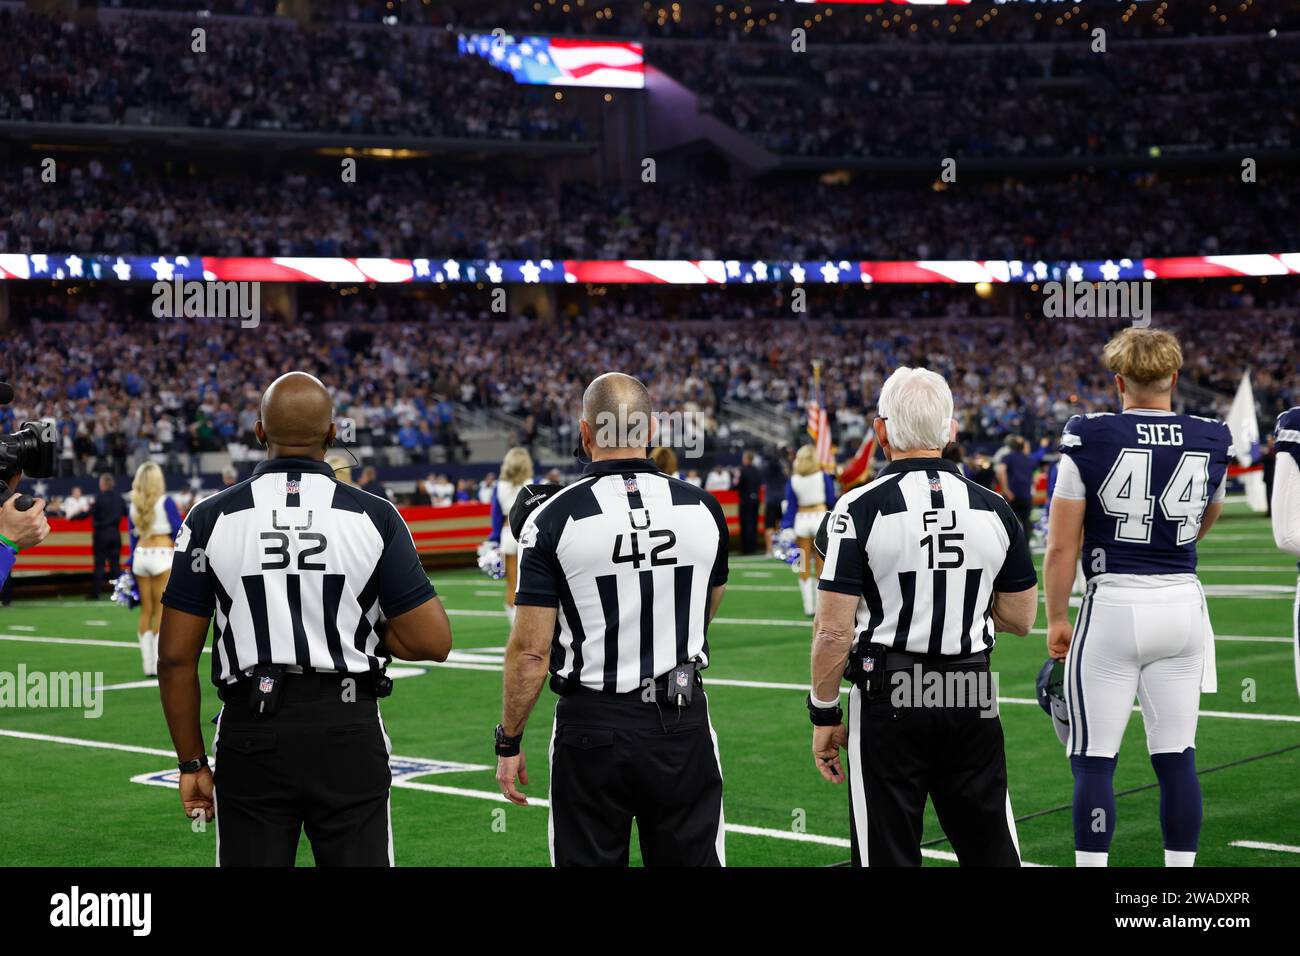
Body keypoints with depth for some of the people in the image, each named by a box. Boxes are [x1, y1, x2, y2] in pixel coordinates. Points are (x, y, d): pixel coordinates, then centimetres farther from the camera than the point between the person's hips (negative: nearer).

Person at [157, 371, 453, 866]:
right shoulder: (373, 518, -5)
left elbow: (176, 657, -2)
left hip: (252, 733, 1)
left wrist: (192, 762, 8)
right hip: (348, 731, 0)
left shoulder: (212, 518, -3)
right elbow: (432, 641, -7)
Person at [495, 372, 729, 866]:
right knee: (692, 857, 12)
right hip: (683, 721, 2)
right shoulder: (703, 509, -2)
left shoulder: (554, 518, -11)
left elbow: (531, 650, -10)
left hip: (593, 728, -2)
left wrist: (508, 741, 1)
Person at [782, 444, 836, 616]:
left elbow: (790, 507, -1)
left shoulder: (793, 481, 0)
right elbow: (831, 500, 3)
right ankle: (820, 605, 3)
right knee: (821, 566, 5)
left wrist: (786, 528, 1)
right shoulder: (823, 476, -4)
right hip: (820, 517, -1)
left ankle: (809, 606, 7)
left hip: (801, 520, 1)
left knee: (804, 568, 7)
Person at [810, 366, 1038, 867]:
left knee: (890, 853, 6)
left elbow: (835, 631, -12)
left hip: (888, 699, -3)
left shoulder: (860, 510, -10)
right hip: (972, 697, 3)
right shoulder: (993, 510, 1)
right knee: (992, 849, 13)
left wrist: (825, 715, 0)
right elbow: (1021, 620, 9)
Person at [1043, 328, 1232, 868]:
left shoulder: (1089, 439, -9)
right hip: (1182, 605, 4)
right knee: (1177, 758, 10)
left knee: (1094, 761, 2)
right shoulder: (1211, 442, 2)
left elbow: (1061, 547, -8)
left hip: (1114, 607, -4)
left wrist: (1057, 618, 5)